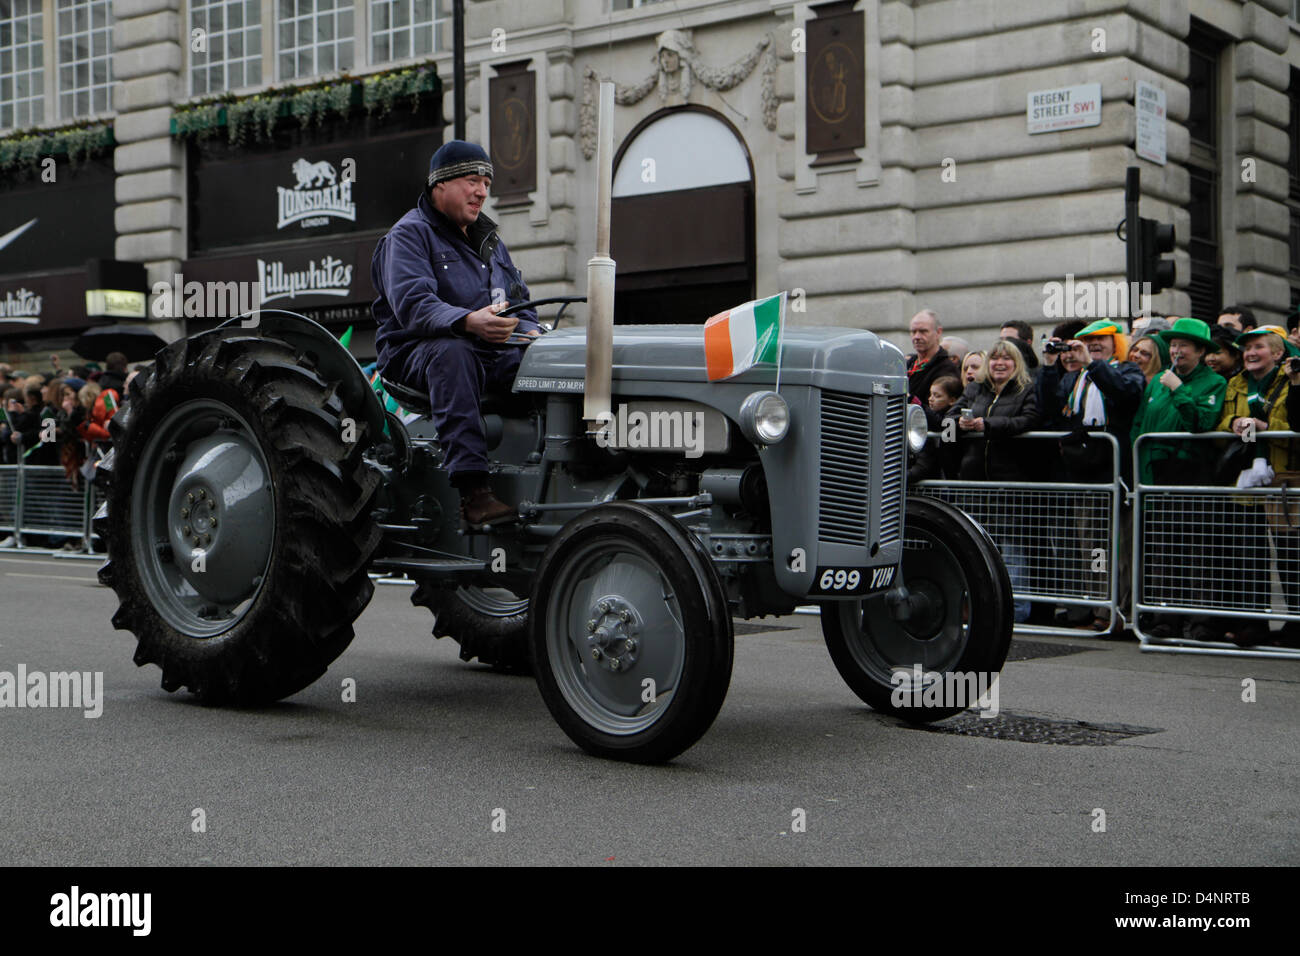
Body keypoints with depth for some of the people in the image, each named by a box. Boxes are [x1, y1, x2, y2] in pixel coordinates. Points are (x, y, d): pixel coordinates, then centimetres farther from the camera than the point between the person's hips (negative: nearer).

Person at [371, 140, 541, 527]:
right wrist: (468, 321, -39)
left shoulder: (488, 240, 23)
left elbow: (519, 303, 20)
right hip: (415, 353, -6)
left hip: (491, 354, 6)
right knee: (453, 352, -40)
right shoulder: (408, 234, -2)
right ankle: (472, 490, -49)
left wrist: (530, 332, -5)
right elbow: (412, 305, -20)